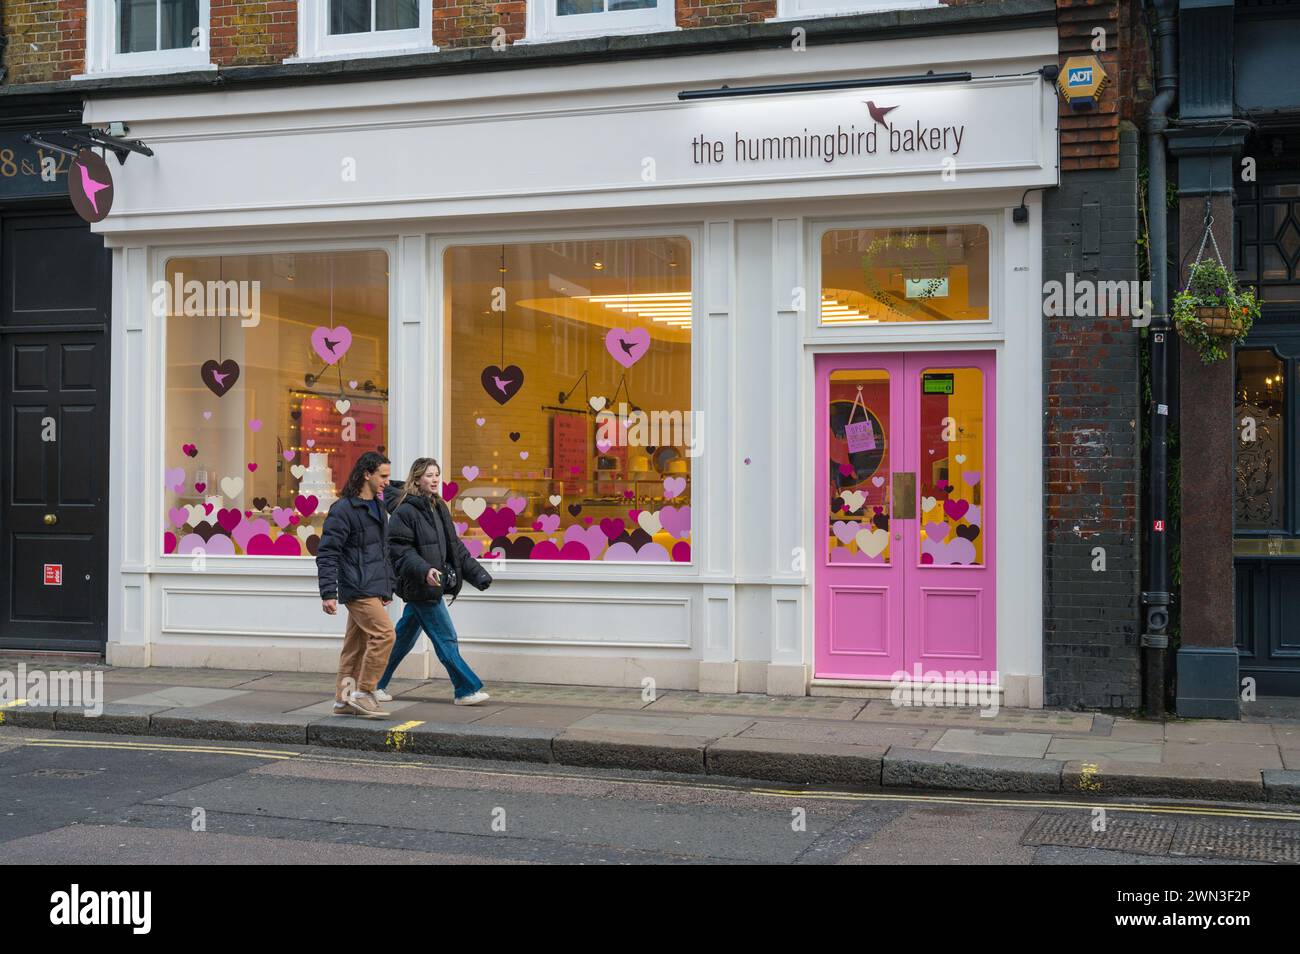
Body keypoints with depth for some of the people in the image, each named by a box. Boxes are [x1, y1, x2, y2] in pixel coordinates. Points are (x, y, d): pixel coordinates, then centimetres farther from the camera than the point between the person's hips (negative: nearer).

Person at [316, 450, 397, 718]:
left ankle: (343, 700, 16)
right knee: (384, 634, -16)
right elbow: (326, 553, -14)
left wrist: (387, 588, 25)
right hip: (357, 589, -9)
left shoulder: (378, 509, 18)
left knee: (356, 644, 11)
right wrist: (328, 593, -19)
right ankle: (362, 693, -8)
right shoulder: (343, 510, -10)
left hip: (373, 590, 9)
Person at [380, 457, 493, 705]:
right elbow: (400, 550, -18)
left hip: (433, 585, 9)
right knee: (445, 638, -5)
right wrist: (424, 571, -31)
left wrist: (477, 572, 12)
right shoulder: (404, 511, -12)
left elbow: (455, 547, 19)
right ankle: (466, 690, 1)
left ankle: (377, 684, 26)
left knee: (405, 636, 15)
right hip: (420, 587, -9)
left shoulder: (439, 508, 14)